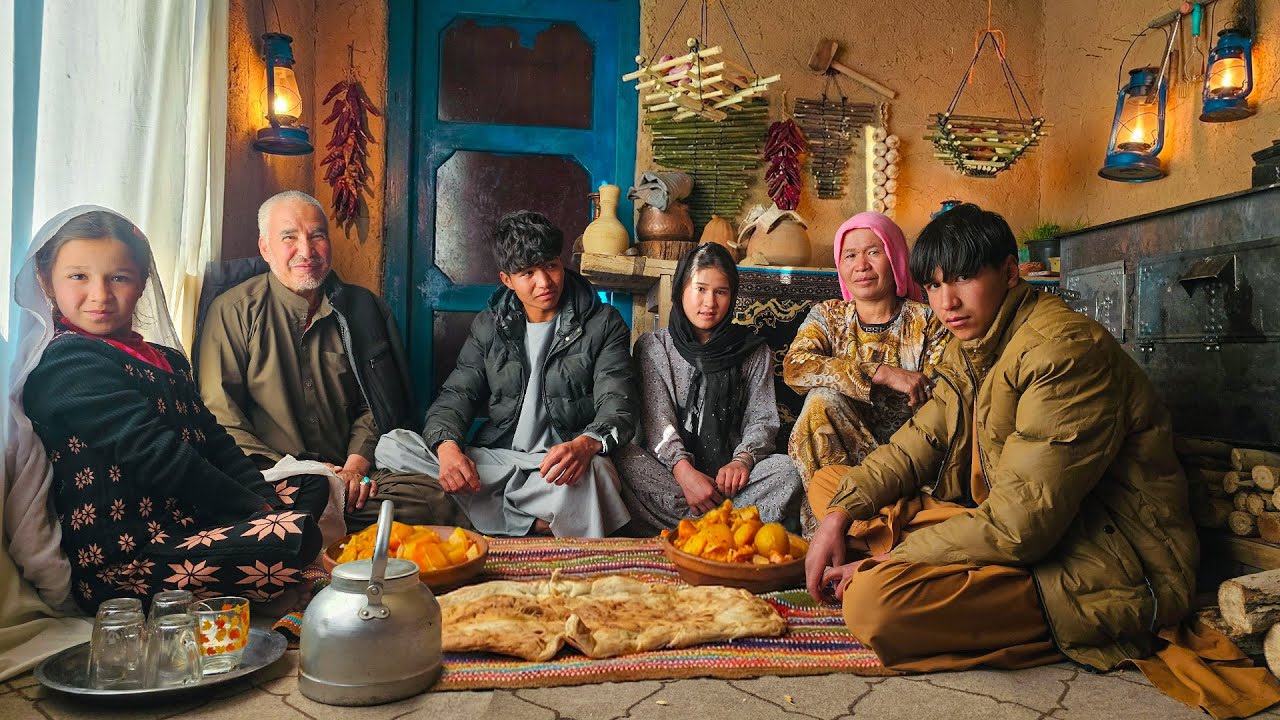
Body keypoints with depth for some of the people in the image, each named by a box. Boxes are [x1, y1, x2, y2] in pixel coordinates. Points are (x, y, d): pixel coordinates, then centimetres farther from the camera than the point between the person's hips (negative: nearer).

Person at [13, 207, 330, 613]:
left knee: (312, 486, 12)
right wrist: (254, 508, -17)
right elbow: (155, 454, -19)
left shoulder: (166, 361, 19)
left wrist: (260, 496, -2)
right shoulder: (67, 364, -11)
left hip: (186, 519, 10)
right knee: (295, 536, -27)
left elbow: (212, 439, 14)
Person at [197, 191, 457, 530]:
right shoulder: (234, 311, 3)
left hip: (347, 475, 4)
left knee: (435, 501, -23)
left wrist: (356, 464, -1)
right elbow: (220, 416, -3)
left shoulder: (358, 307, 13)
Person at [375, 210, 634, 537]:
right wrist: (447, 446, -17)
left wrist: (586, 444, -33)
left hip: (559, 467, -4)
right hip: (495, 460, 4)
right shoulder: (489, 325, 14)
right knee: (392, 446, -17)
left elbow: (617, 405, -8)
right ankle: (534, 524, -19)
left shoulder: (603, 324, 3)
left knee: (593, 472, -40)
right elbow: (457, 394, 8)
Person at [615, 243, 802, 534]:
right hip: (669, 471, -1)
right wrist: (684, 471, -22)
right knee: (626, 461, -31)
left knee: (787, 469, -28)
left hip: (728, 472, 1)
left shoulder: (754, 352, 12)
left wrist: (743, 459, -18)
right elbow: (657, 419, -5)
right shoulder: (653, 347, 7)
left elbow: (762, 419, 4)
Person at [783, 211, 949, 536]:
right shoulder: (827, 317, 7)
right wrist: (883, 373, -24)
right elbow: (794, 367, -15)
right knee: (822, 400, -26)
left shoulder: (927, 323, 2)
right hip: (837, 451, 2)